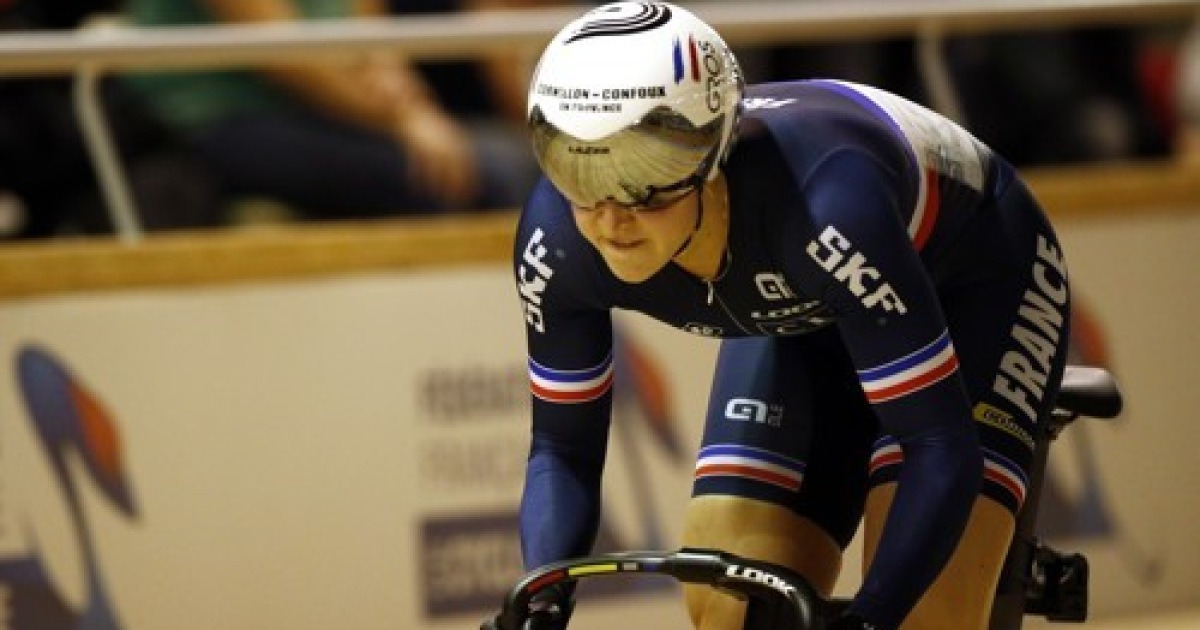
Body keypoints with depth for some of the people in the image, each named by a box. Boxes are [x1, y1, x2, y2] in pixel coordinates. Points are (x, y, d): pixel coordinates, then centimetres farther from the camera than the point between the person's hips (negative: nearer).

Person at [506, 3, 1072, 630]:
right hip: (800, 316, 5)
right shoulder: (557, 239, -29)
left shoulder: (820, 203, -44)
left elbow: (942, 446, -41)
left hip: (977, 285, -5)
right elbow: (562, 446, -13)